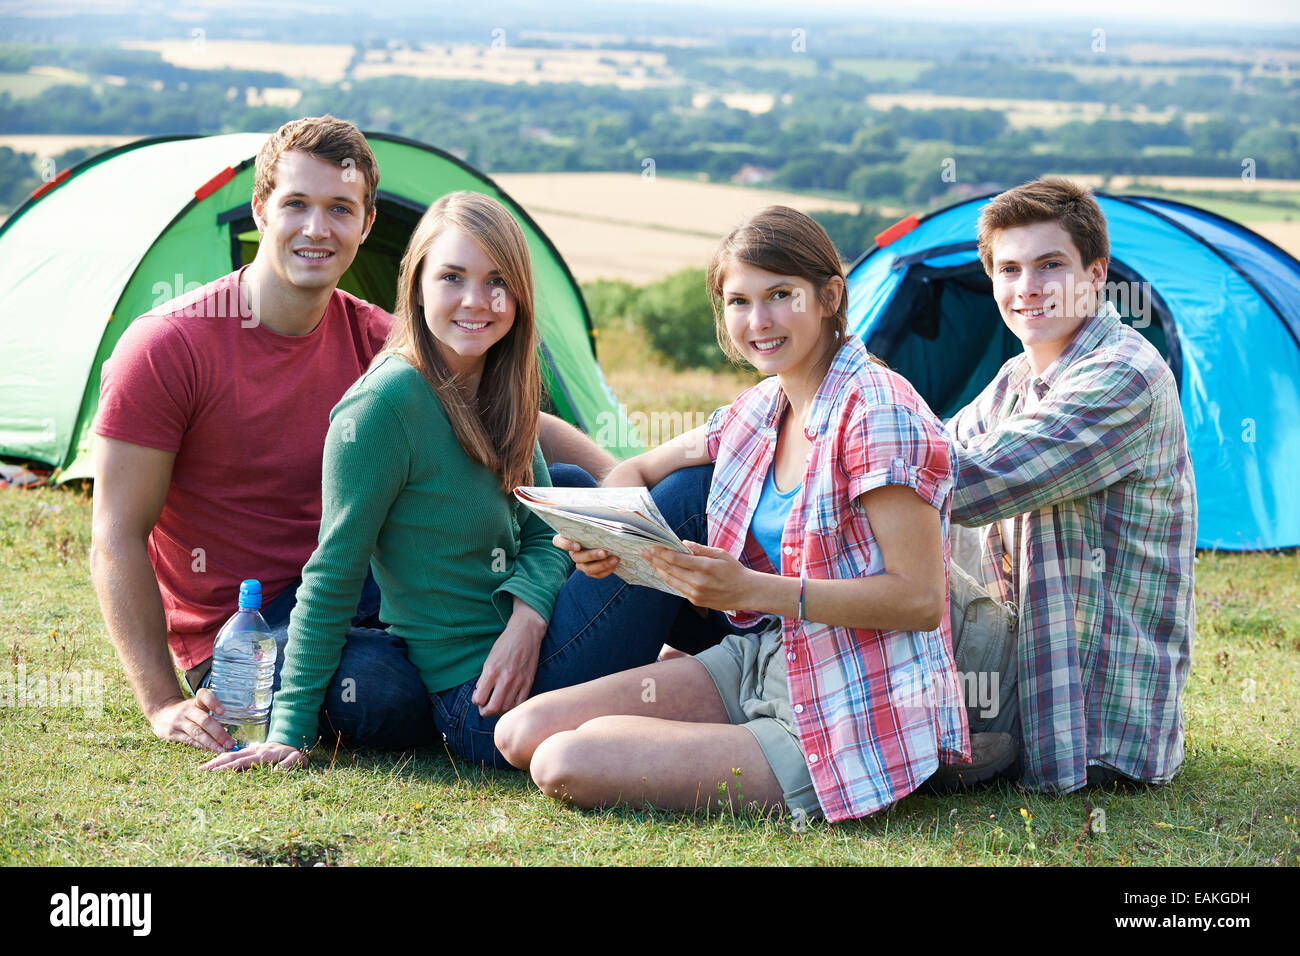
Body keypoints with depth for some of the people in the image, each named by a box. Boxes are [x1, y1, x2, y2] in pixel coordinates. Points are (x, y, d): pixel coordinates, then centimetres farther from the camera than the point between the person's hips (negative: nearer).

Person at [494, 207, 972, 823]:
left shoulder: (878, 413, -17)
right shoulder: (756, 412, 8)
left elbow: (921, 599, -21)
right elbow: (637, 471, 24)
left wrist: (751, 589, -27)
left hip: (846, 721, -8)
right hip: (758, 663, 8)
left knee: (564, 765, -18)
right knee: (522, 733, -4)